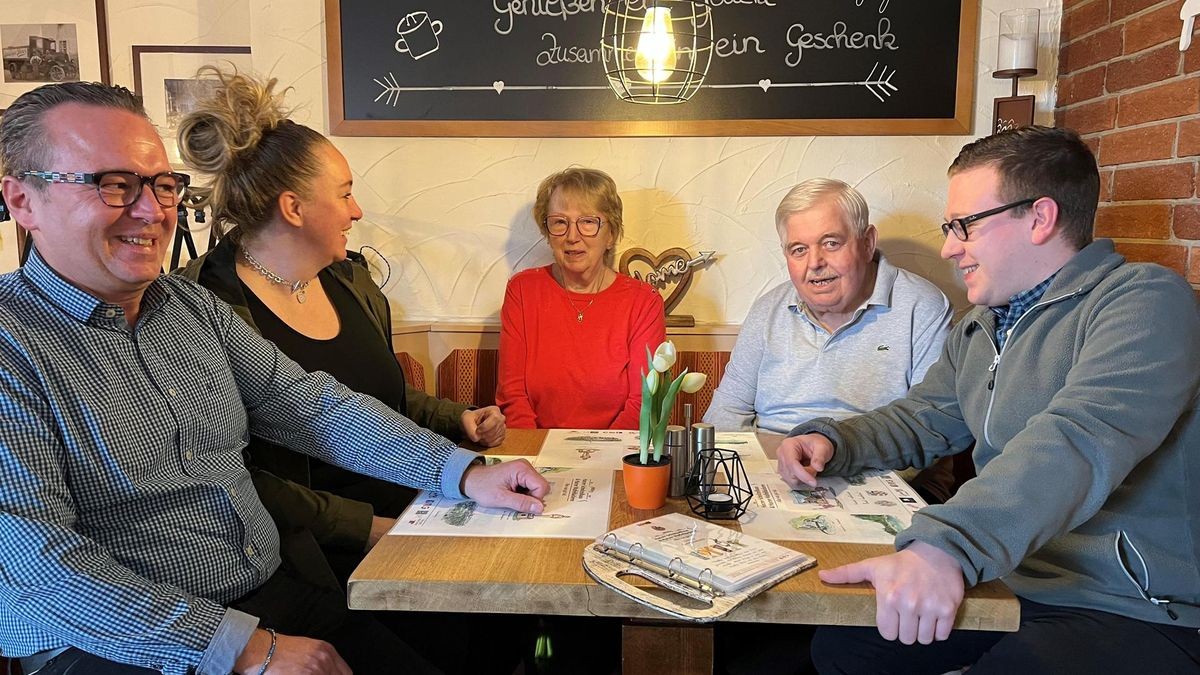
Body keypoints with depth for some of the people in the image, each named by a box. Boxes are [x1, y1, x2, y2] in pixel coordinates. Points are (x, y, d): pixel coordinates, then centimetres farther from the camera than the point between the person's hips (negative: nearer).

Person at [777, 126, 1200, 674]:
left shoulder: (1145, 301, -15)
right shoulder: (978, 330, 13)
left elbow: (1079, 440, -31)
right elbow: (922, 419, 19)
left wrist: (944, 546, -45)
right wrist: (831, 442, -2)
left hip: (1129, 612, -7)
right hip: (1002, 578, 7)